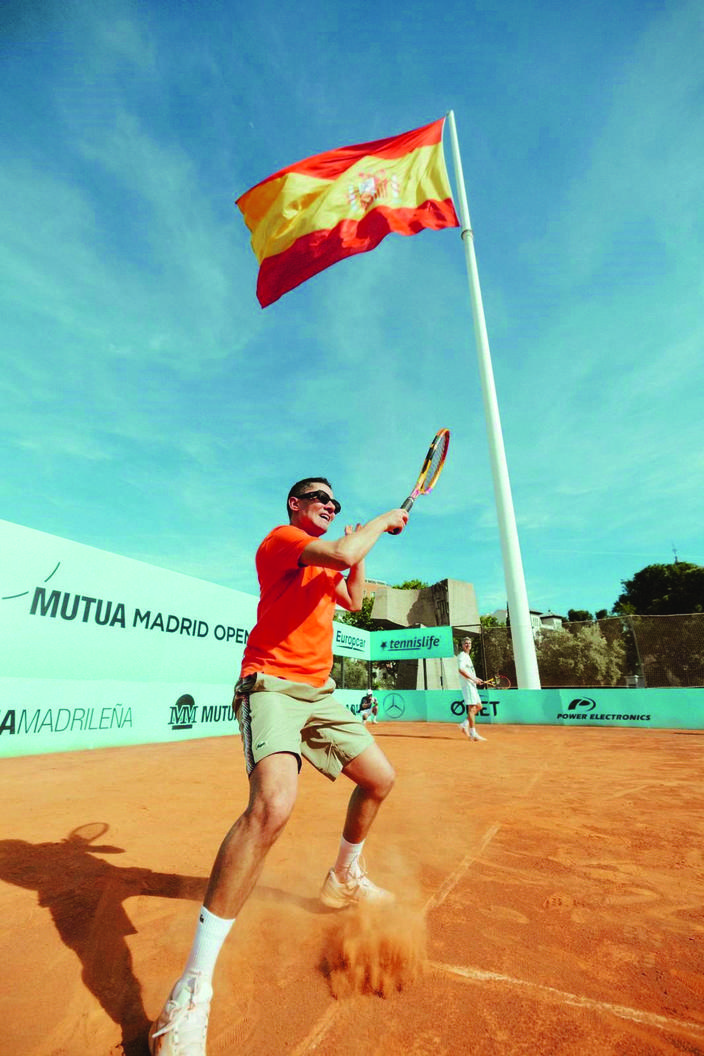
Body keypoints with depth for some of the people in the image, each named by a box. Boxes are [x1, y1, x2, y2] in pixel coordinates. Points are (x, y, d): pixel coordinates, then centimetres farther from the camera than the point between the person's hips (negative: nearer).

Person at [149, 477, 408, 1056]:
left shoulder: (322, 563, 21)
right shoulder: (281, 538, -7)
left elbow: (353, 600, 29)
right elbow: (341, 553, -24)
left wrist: (359, 548, 15)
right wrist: (382, 520, -6)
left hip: (320, 692, 9)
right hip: (272, 684, -9)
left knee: (380, 778, 14)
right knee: (273, 804, -31)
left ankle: (344, 878, 40)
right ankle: (192, 990, -16)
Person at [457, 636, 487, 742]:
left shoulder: (467, 656, 23)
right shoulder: (462, 656, -9)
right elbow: (461, 670, -24)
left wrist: (476, 679, 15)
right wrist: (473, 679, -24)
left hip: (472, 685, 10)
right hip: (467, 684, -10)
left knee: (478, 706, 11)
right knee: (472, 708, -10)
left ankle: (465, 724, 14)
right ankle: (473, 734, -7)